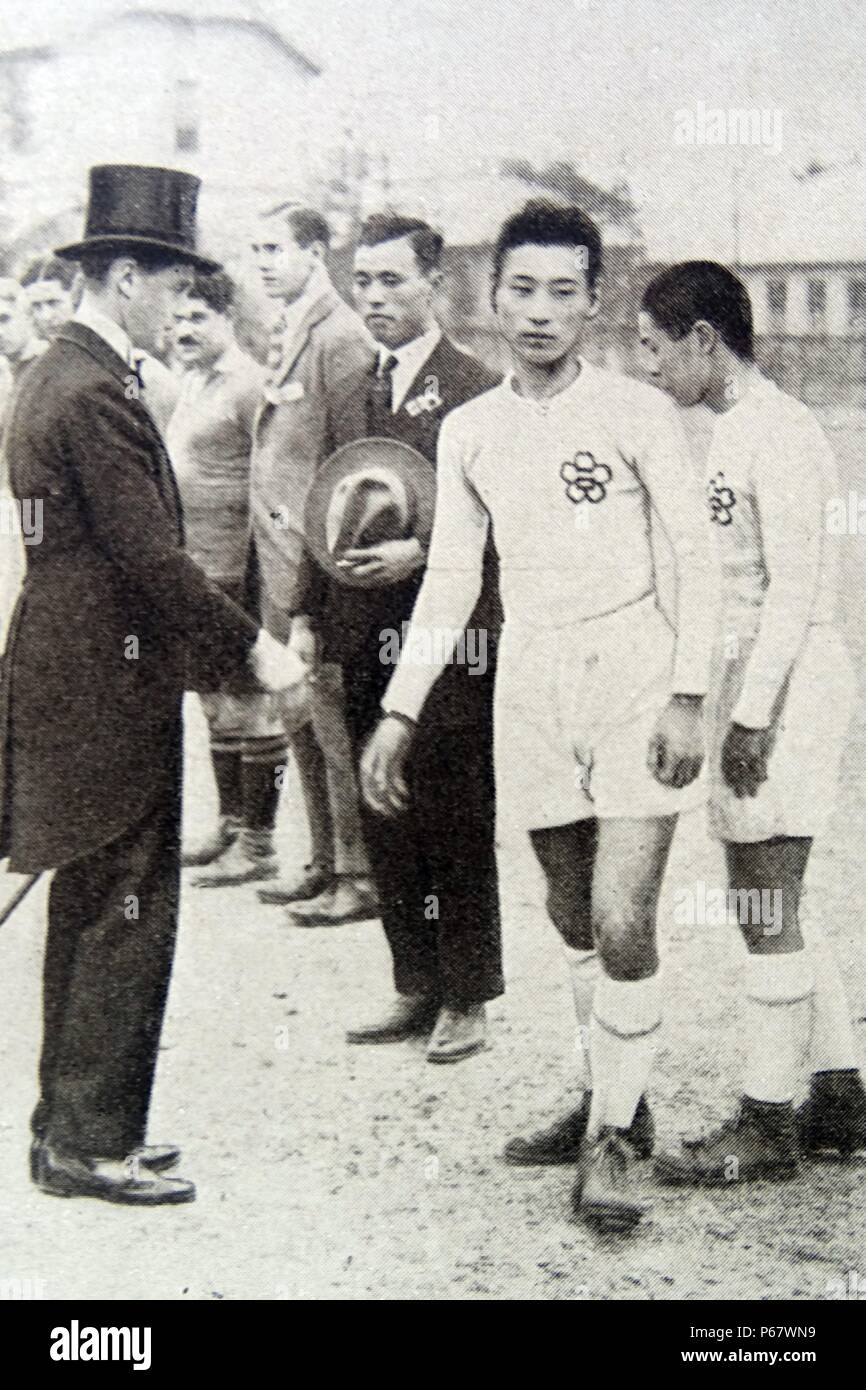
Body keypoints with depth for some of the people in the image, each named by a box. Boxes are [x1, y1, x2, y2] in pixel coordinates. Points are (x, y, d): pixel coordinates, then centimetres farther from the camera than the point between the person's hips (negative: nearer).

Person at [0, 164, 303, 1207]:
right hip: (108, 685, -11)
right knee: (127, 913, -2)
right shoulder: (95, 394, -18)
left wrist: (215, 644, 18)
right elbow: (150, 554, -21)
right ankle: (89, 1143, 7)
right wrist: (250, 648, -13)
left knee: (90, 910, 17)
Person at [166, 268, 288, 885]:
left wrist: (258, 570, -20)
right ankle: (231, 824, 27)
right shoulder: (191, 384, 16)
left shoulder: (249, 384, -12)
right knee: (218, 705, 16)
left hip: (238, 575, -9)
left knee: (251, 706, -2)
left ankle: (258, 842, 5)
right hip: (195, 573, 9)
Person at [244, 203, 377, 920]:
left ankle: (360, 874, 7)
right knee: (300, 721, 15)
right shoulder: (287, 335, 16)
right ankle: (325, 860, 25)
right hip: (282, 564, 9)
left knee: (333, 720, -3)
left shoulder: (341, 337, -12)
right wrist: (271, 550, 14)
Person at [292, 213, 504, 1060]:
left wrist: (420, 554, -20)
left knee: (457, 828, 3)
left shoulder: (478, 393, -8)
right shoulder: (347, 398, 14)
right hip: (365, 641, 7)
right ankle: (416, 986, 27)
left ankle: (467, 998, 17)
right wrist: (308, 613, 12)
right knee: (387, 826, 13)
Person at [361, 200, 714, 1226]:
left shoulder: (637, 412, -4)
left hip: (633, 669, -4)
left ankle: (611, 1138, 3)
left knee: (621, 923, -11)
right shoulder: (468, 430, 7)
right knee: (574, 919, 12)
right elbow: (451, 578, 11)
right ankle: (611, 1102, 28)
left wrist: (686, 697, -12)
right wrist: (398, 713, 6)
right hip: (530, 684, 4)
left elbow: (697, 557, -3)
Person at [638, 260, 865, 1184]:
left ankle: (767, 1124, 3)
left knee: (768, 913, -5)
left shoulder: (777, 433, -13)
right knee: (772, 910, 13)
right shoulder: (731, 432, 17)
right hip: (746, 679, 10)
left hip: (788, 678, -10)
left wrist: (753, 712, -20)